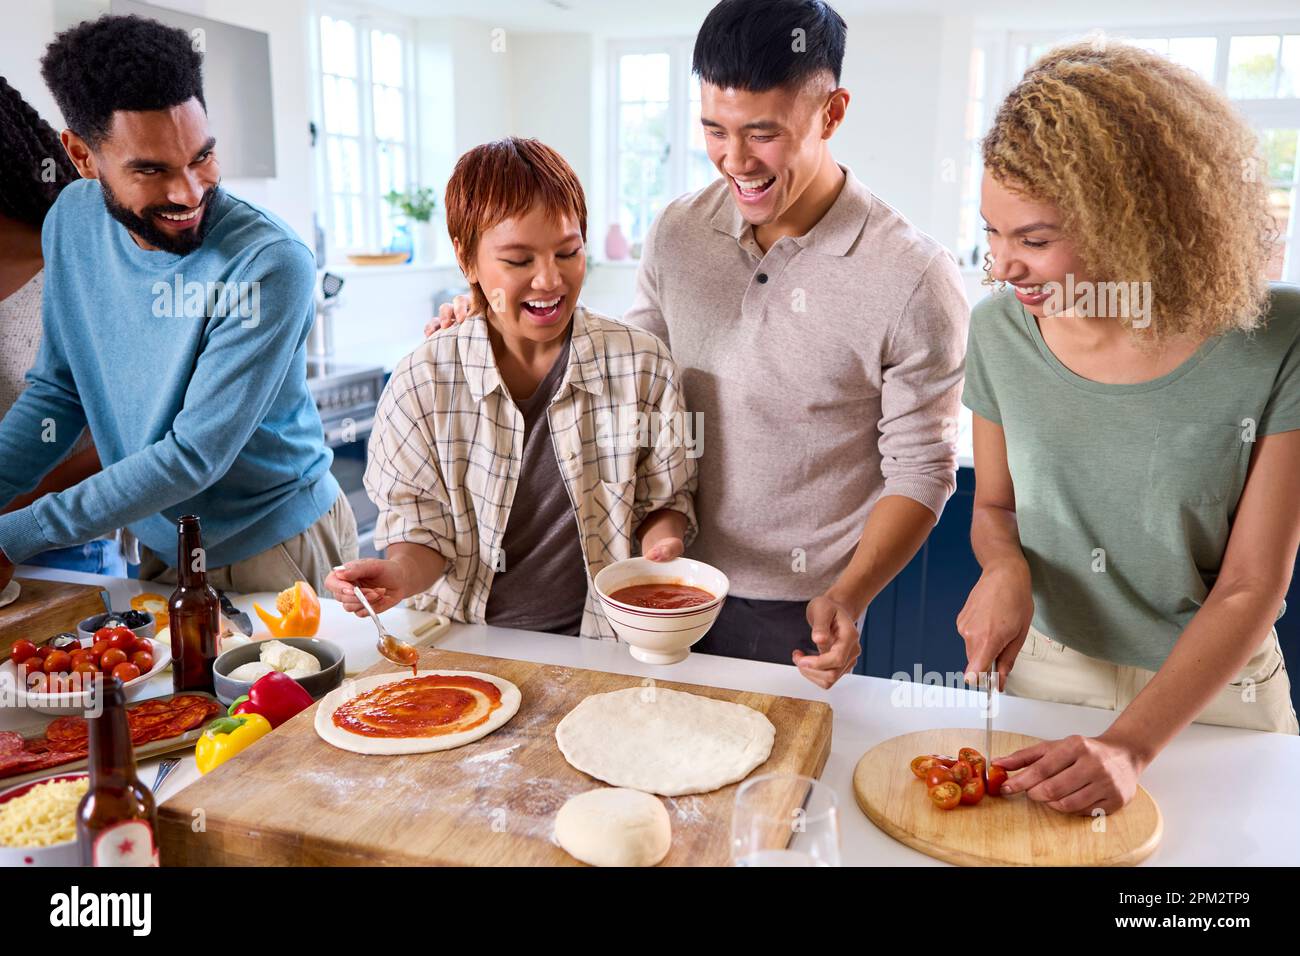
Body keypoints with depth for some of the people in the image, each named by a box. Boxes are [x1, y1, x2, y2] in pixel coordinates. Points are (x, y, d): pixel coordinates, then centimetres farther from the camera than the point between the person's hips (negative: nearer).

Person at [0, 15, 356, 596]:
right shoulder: (72, 221, -6)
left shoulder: (270, 265, -26)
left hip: (276, 548, -5)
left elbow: (194, 455, -25)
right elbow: (56, 390, 3)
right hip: (160, 545, 5)